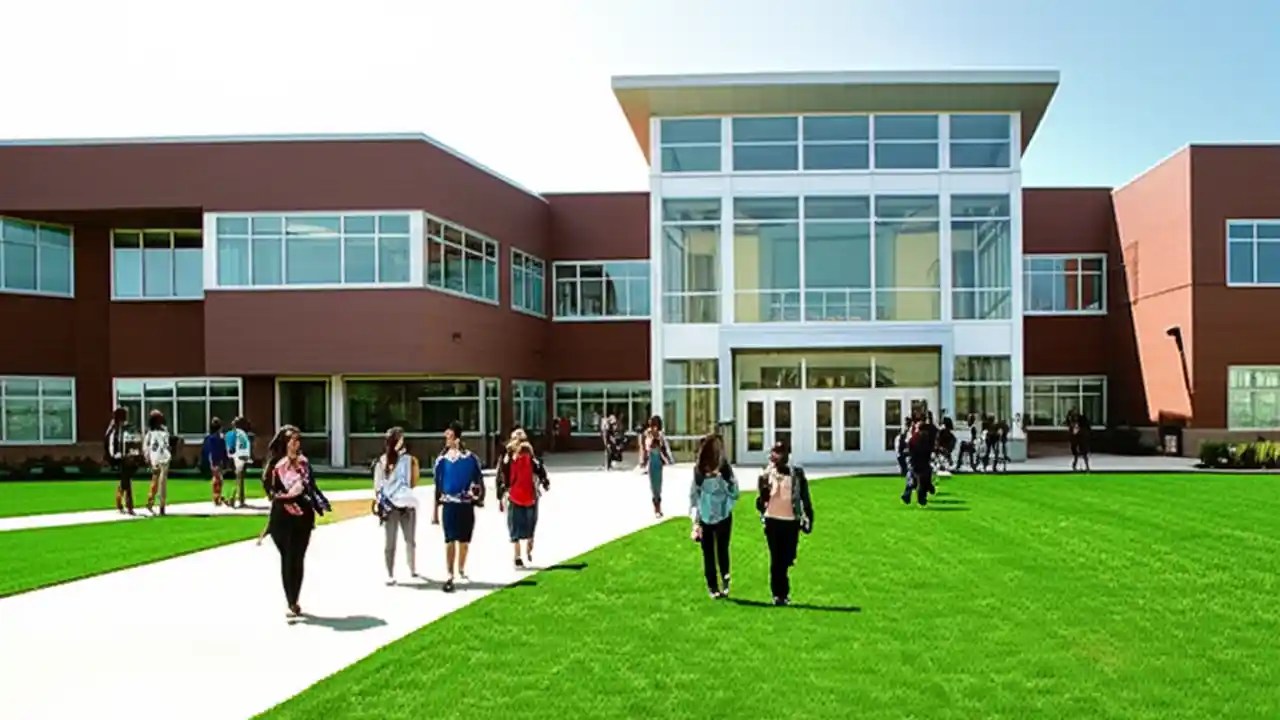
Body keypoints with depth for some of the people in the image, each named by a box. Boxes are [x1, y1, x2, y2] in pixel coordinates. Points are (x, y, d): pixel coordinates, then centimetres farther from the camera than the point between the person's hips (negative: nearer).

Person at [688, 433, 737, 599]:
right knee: (708, 554, 6)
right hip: (705, 518, 0)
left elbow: (734, 493, -7)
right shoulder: (698, 471, -5)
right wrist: (695, 521, -5)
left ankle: (725, 583, 18)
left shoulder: (726, 469, -4)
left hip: (723, 517, 0)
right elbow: (693, 496, -2)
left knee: (722, 551, 2)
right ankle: (712, 587, 16)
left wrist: (721, 478, -20)